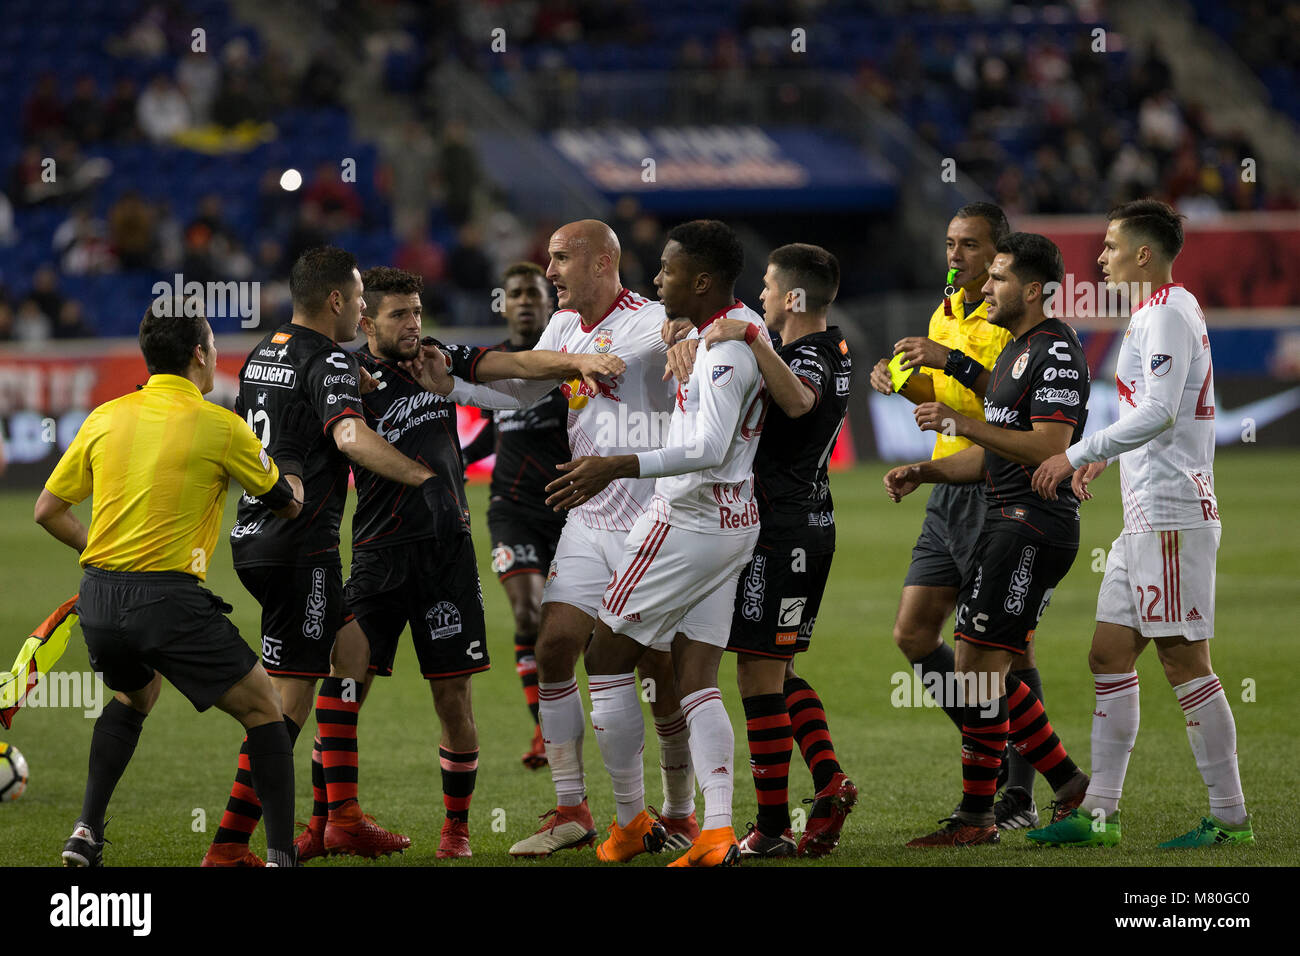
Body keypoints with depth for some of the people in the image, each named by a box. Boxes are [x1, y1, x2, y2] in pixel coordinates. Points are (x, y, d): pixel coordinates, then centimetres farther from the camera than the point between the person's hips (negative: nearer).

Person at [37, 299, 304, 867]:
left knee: (132, 697, 33)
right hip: (168, 601, -6)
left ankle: (86, 833, 23)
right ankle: (281, 854, -1)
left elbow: (47, 511, 12)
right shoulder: (219, 426, -5)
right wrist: (292, 478, 33)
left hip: (98, 600, 6)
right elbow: (287, 504, 10)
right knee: (263, 709, 8)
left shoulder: (105, 418, 7)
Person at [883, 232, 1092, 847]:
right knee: (982, 667, 11)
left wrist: (964, 423, -22)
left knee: (979, 661, -11)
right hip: (1004, 521, 10)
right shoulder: (1013, 350, 20)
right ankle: (1069, 783, 19)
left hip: (1035, 525, -10)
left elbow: (1048, 448, -23)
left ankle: (976, 816, -7)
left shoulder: (1056, 352, -12)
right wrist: (926, 472, 12)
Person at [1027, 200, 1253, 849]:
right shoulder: (1162, 313, 19)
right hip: (1147, 518, 10)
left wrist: (1078, 453, -18)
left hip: (1171, 515, -10)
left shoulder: (1167, 315, -13)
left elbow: (1157, 414, -22)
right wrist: (1103, 457, 22)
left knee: (1184, 661, -8)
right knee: (1110, 655, 8)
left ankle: (1229, 815, -4)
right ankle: (1099, 812, 10)